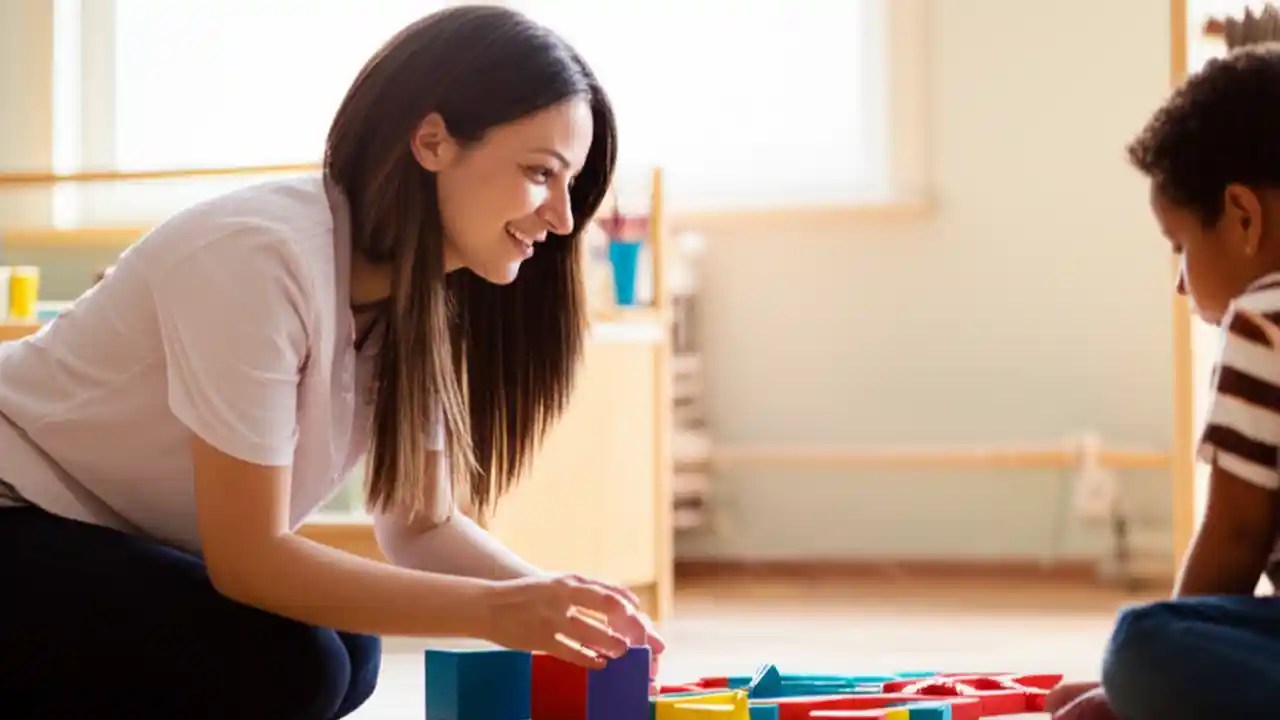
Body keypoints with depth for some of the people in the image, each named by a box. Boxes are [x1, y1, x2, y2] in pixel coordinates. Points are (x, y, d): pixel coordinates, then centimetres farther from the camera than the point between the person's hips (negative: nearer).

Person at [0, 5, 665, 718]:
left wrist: (558, 601, -18)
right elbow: (248, 558, -26)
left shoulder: (422, 289, -2)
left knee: (346, 655, -4)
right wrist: (494, 609, -30)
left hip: (117, 542, 9)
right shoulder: (265, 256, -28)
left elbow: (422, 524, 0)